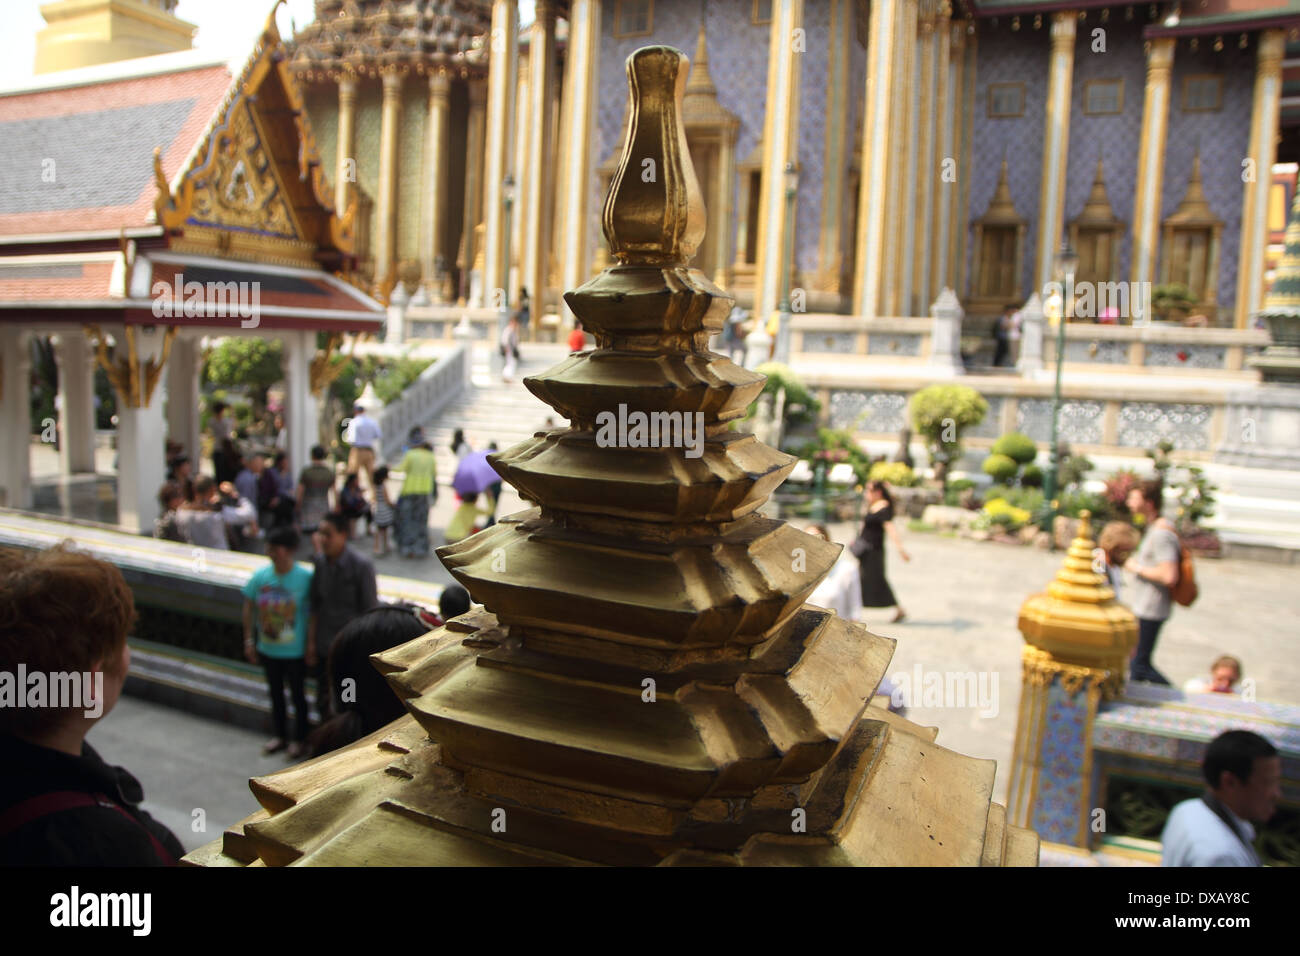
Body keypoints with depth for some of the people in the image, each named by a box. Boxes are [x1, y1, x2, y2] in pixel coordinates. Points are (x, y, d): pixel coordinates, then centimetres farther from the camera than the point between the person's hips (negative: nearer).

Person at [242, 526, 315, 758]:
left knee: (297, 695, 13)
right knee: (275, 693, 21)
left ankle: (298, 739, 32)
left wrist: (311, 644, -12)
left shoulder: (305, 578, -19)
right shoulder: (260, 576, -8)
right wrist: (249, 639, 5)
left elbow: (313, 612, -13)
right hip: (267, 649, 4)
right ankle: (280, 735, 40)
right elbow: (249, 607, 4)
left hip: (295, 651, -4)